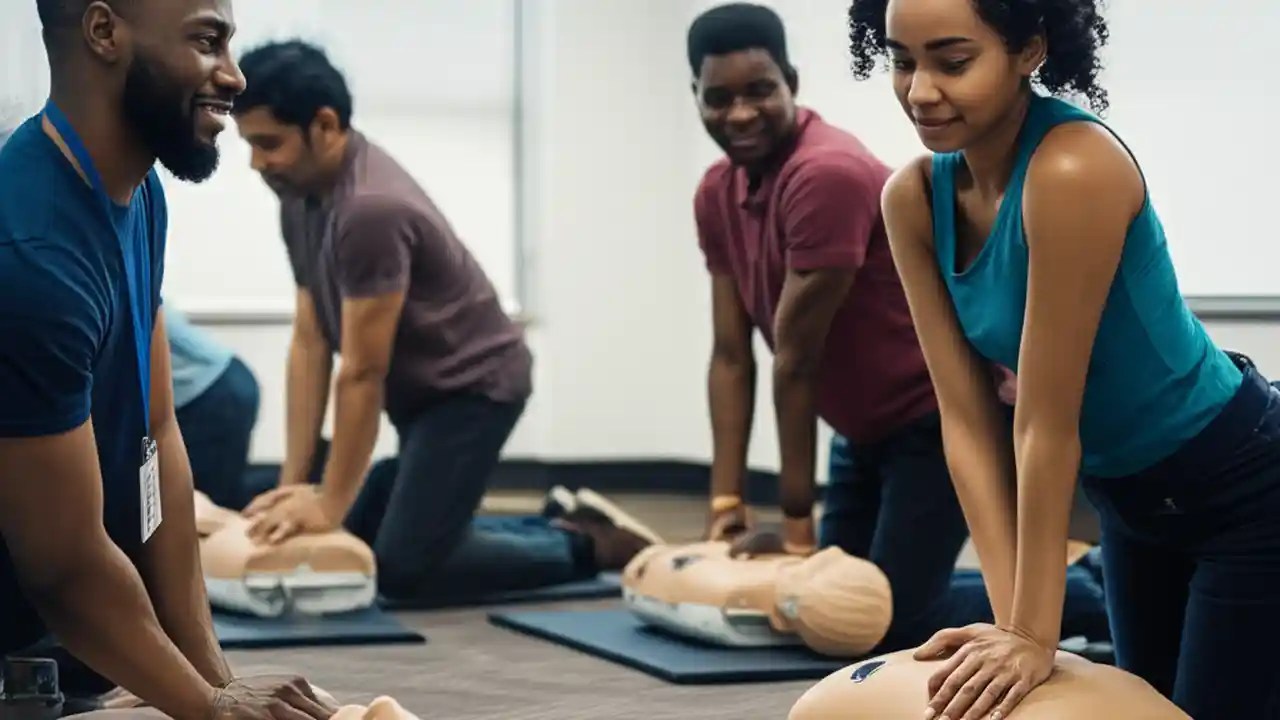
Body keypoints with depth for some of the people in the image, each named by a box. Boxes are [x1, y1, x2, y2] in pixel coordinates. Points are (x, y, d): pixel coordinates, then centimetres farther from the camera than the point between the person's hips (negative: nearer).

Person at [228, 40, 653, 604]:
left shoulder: (371, 208, -29)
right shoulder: (300, 196, 0)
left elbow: (362, 373, -25)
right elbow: (309, 342, 2)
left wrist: (329, 502, -18)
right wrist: (293, 482, -2)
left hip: (474, 385, -10)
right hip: (423, 392, 10)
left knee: (404, 568, -14)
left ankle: (589, 547, 3)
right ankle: (556, 529, 21)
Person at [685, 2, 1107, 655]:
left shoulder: (827, 175, -26)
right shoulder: (715, 196, 2)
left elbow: (797, 362, -23)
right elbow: (731, 357, 3)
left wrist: (797, 526, -19)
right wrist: (725, 501, -3)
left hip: (945, 415, -9)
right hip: (868, 427, 9)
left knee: (896, 618, -13)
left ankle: (1093, 599, 8)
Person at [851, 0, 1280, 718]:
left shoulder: (1074, 169, -31)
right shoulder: (913, 198, -10)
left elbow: (1048, 423, -28)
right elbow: (968, 420, -10)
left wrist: (1036, 634, -24)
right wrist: (1011, 620, -17)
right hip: (1130, 499, 8)